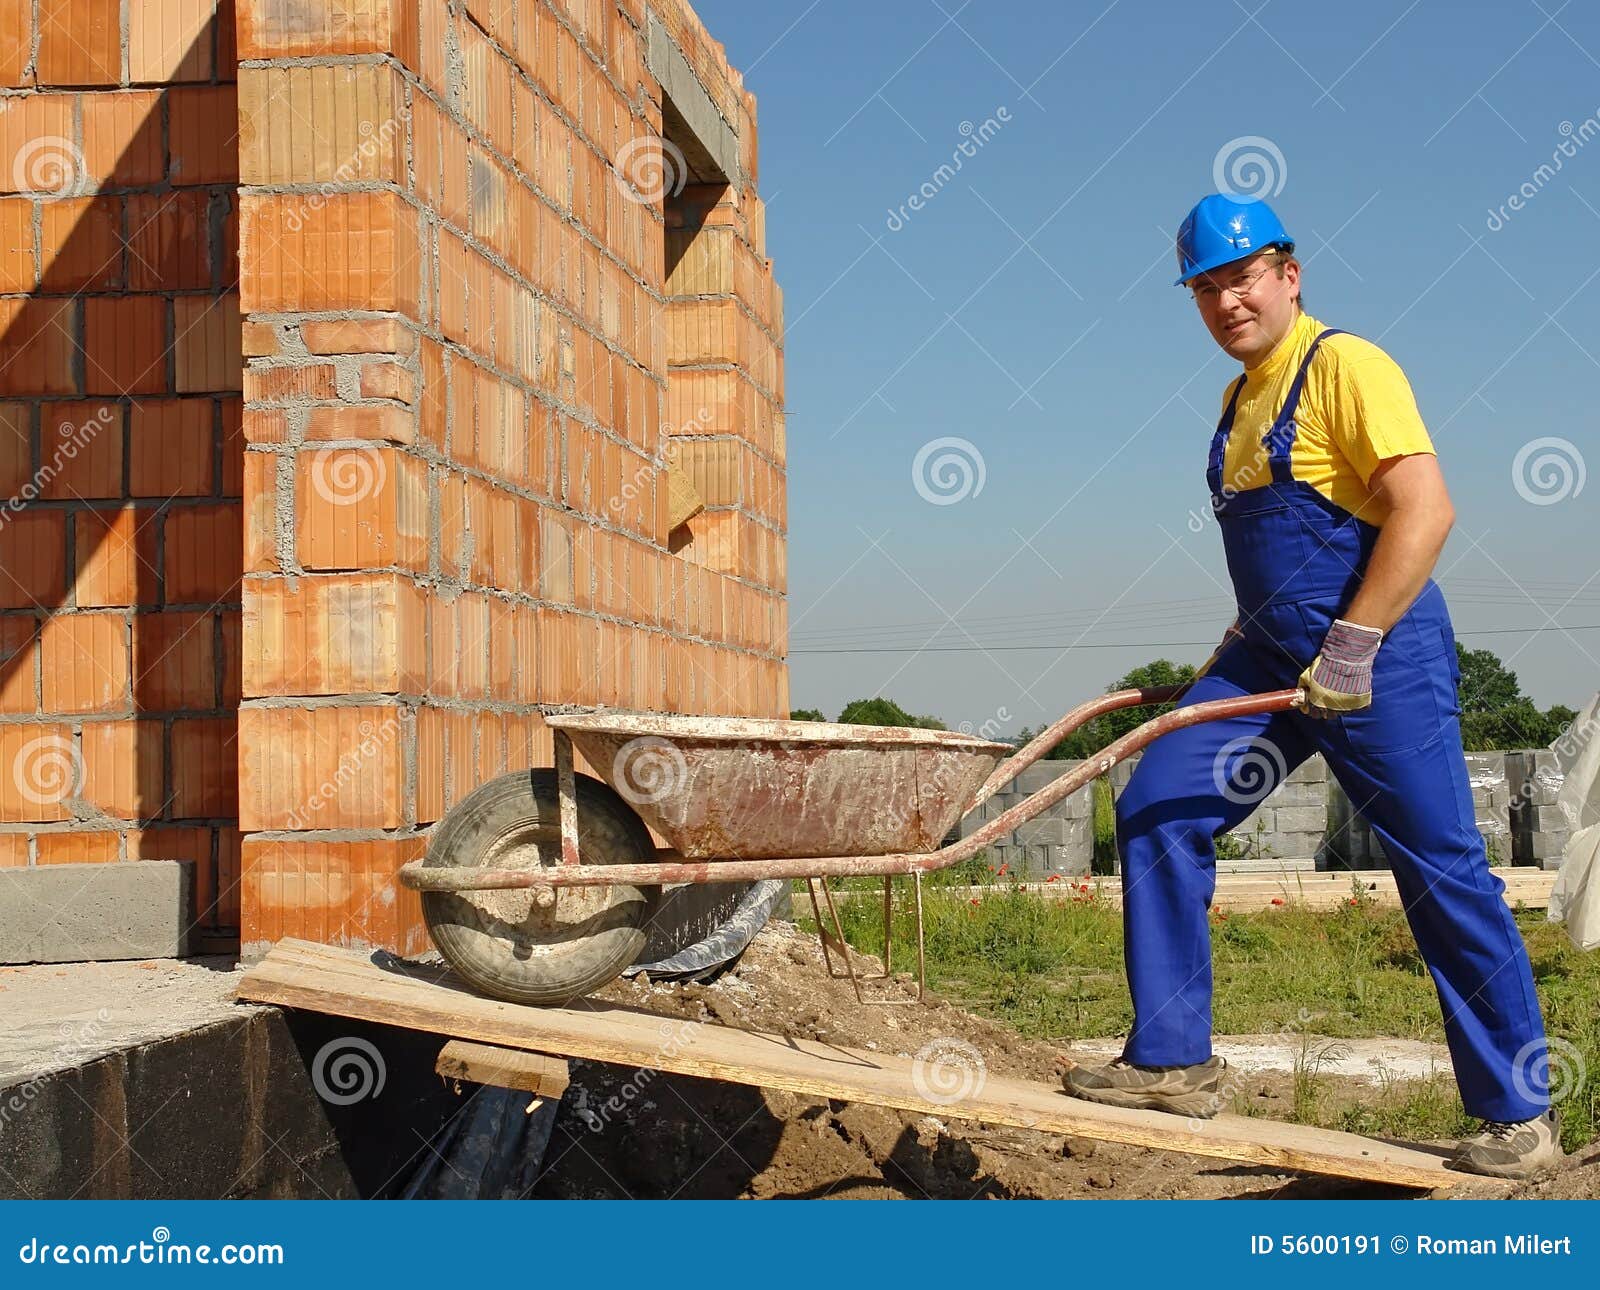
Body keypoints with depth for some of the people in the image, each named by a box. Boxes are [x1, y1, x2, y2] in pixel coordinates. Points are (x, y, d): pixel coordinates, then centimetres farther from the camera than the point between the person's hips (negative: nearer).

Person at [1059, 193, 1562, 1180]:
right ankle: (1173, 1060, 5)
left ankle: (1522, 1115, 10)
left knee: (1445, 872, -3)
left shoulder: (1343, 366, -10)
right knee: (1157, 811, -1)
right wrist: (1243, 645, 17)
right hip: (1275, 657, 9)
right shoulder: (1241, 398, 16)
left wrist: (1352, 650, -24)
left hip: (1379, 656, -8)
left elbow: (1424, 510, -21)